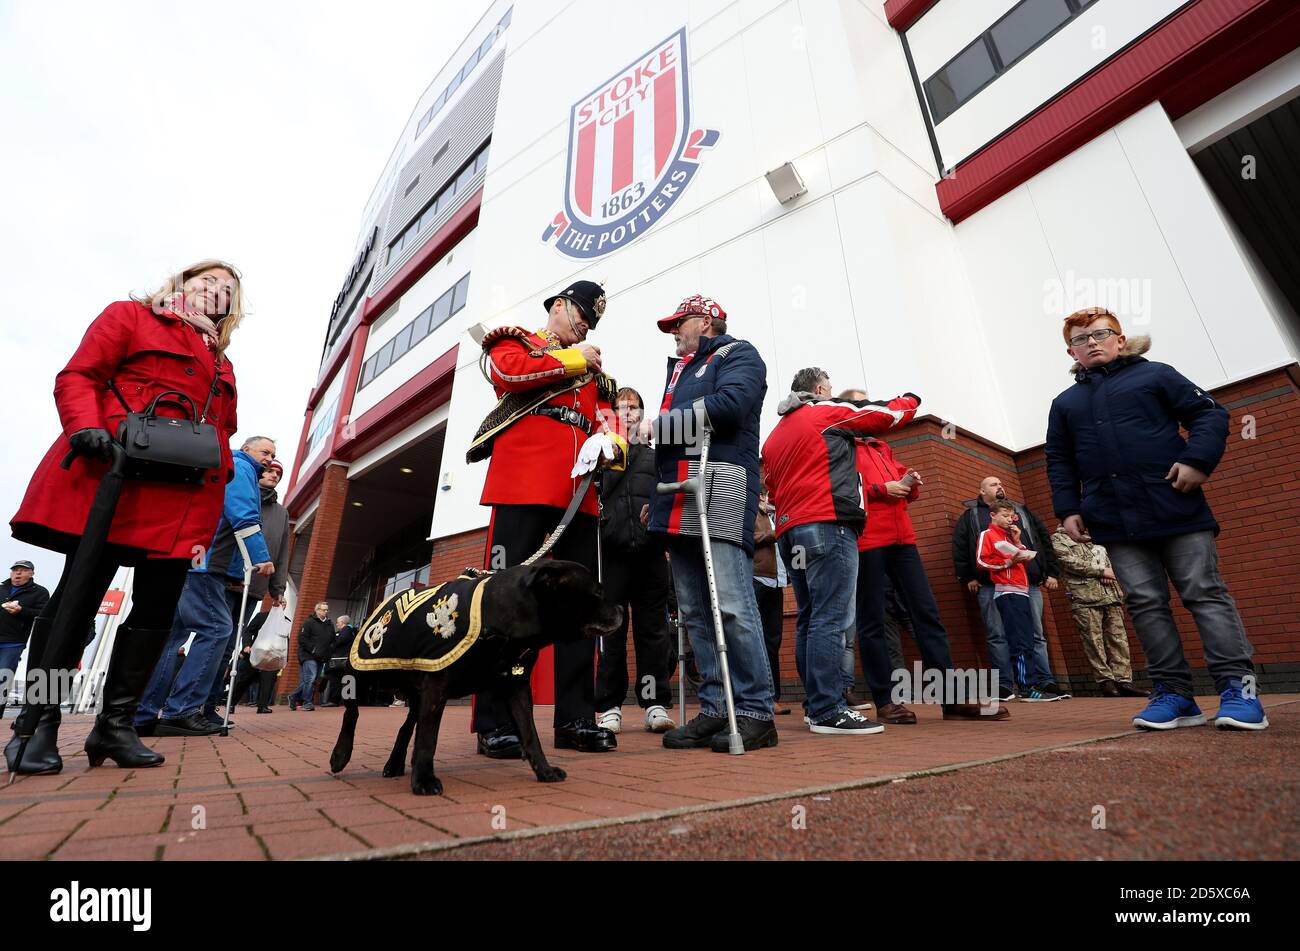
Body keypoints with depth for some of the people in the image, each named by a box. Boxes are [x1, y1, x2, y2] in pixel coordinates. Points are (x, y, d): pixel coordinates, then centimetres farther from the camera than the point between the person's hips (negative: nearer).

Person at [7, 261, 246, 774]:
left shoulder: (221, 365, 27)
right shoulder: (129, 316, 13)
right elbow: (78, 377, 1)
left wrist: (223, 472, 8)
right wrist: (86, 427, -16)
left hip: (182, 499, 5)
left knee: (157, 607, 1)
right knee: (80, 593, -5)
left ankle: (115, 725, 10)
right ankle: (38, 725, 6)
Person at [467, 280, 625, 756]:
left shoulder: (594, 372, 28)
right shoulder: (515, 341, 16)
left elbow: (608, 425, 17)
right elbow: (505, 371, -9)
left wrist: (610, 445, -8)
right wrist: (574, 359, 1)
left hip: (579, 493, 6)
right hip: (524, 484, -5)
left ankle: (575, 719, 12)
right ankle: (495, 724, 2)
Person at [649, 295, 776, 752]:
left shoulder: (738, 355, 8)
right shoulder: (680, 371, 32)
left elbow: (728, 404, -14)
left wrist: (658, 424, -6)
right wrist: (655, 497, 16)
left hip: (719, 490, -8)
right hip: (678, 500, 8)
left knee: (731, 606, -11)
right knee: (694, 612, 5)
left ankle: (756, 713, -1)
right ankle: (716, 710, 12)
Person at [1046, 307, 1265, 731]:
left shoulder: (1155, 375, 8)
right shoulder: (1065, 403, 16)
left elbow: (1209, 413, 3)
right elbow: (1059, 462, 17)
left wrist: (1198, 460, -13)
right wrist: (1067, 509, 7)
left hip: (1177, 510, -2)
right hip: (1116, 523, 3)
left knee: (1206, 593, -1)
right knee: (1146, 604, 2)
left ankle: (1238, 687, 7)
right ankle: (1174, 694, 8)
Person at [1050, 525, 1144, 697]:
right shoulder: (1058, 538, 5)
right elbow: (1069, 561, -8)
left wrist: (1111, 571, 2)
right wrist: (1101, 571, -8)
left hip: (1111, 594, 6)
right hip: (1085, 597, -5)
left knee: (1118, 638, 1)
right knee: (1094, 641, -5)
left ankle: (1123, 680, 4)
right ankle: (1105, 680, 0)